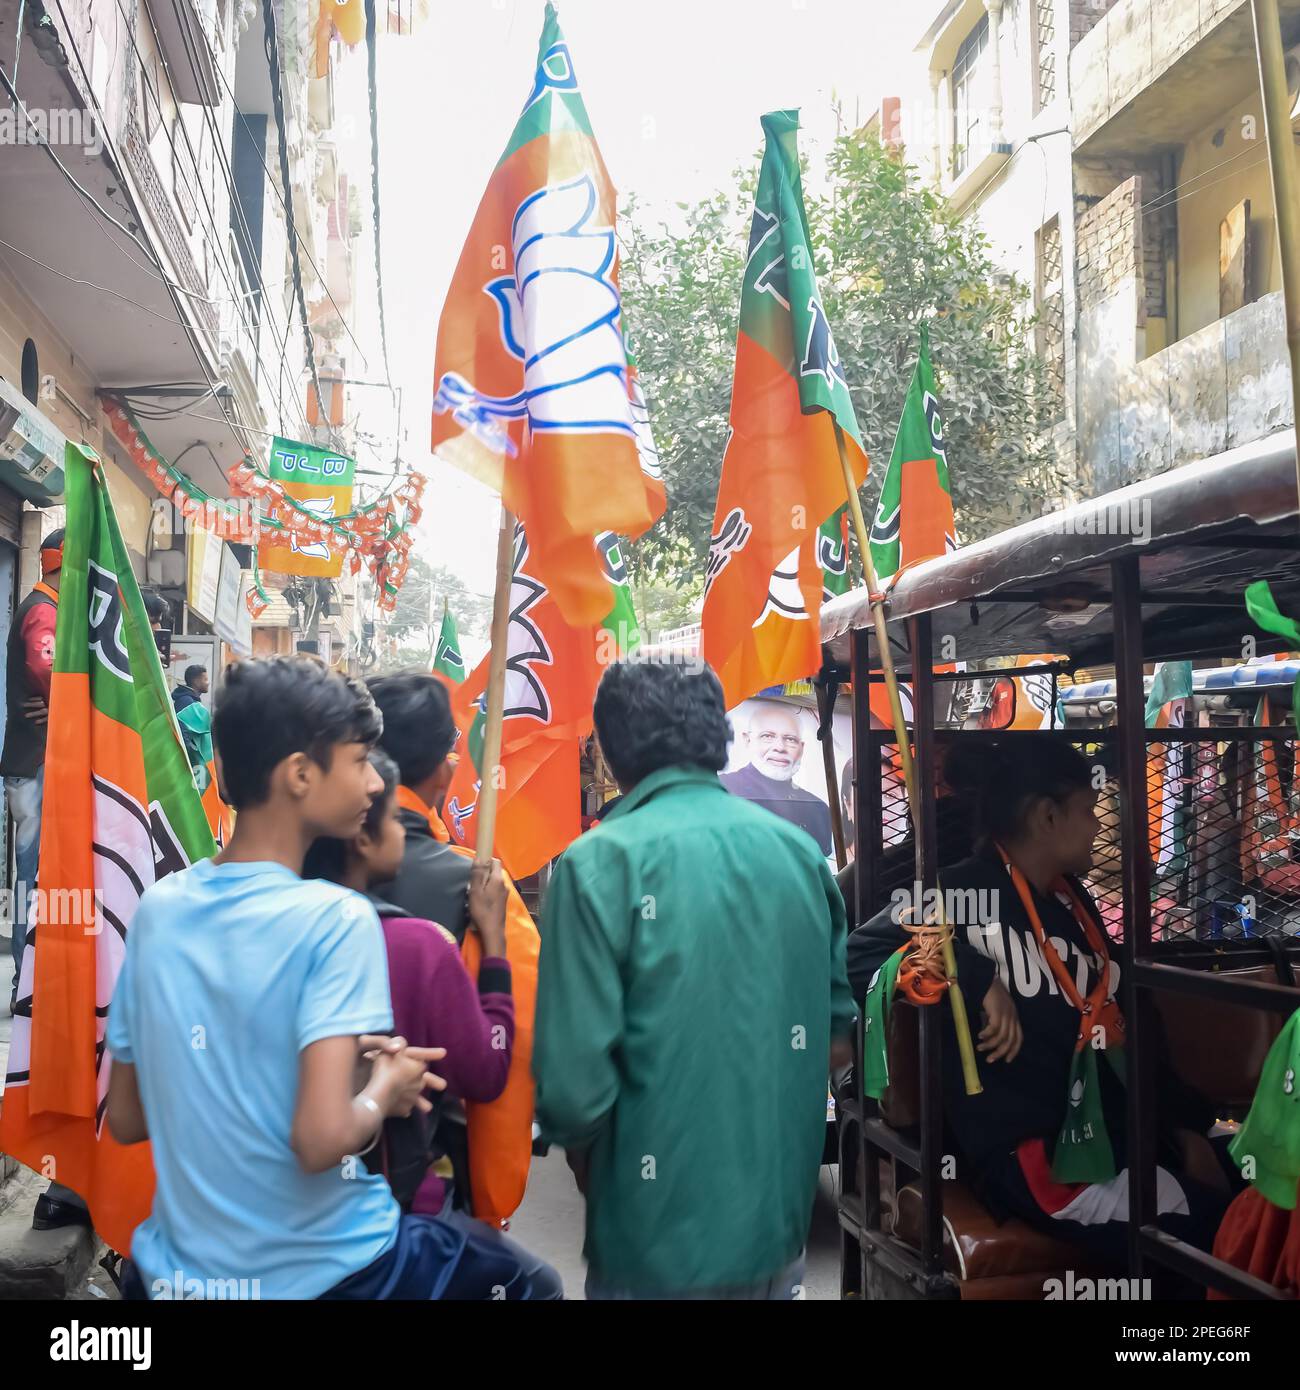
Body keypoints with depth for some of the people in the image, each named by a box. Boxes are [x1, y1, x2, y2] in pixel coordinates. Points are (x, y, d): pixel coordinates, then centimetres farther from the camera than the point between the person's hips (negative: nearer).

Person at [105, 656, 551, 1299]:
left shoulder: (157, 909, -3)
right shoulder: (335, 917, -22)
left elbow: (125, 1119, 5)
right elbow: (323, 1139, -30)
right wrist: (384, 1087, -9)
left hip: (177, 1267, 6)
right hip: (320, 1271, -5)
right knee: (515, 1277, 23)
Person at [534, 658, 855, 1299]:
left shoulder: (601, 863, -17)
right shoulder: (800, 850, -1)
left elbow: (574, 1079, -20)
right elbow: (838, 1028, 8)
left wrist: (576, 1140, 1)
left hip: (662, 1233, -4)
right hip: (780, 1216, 5)